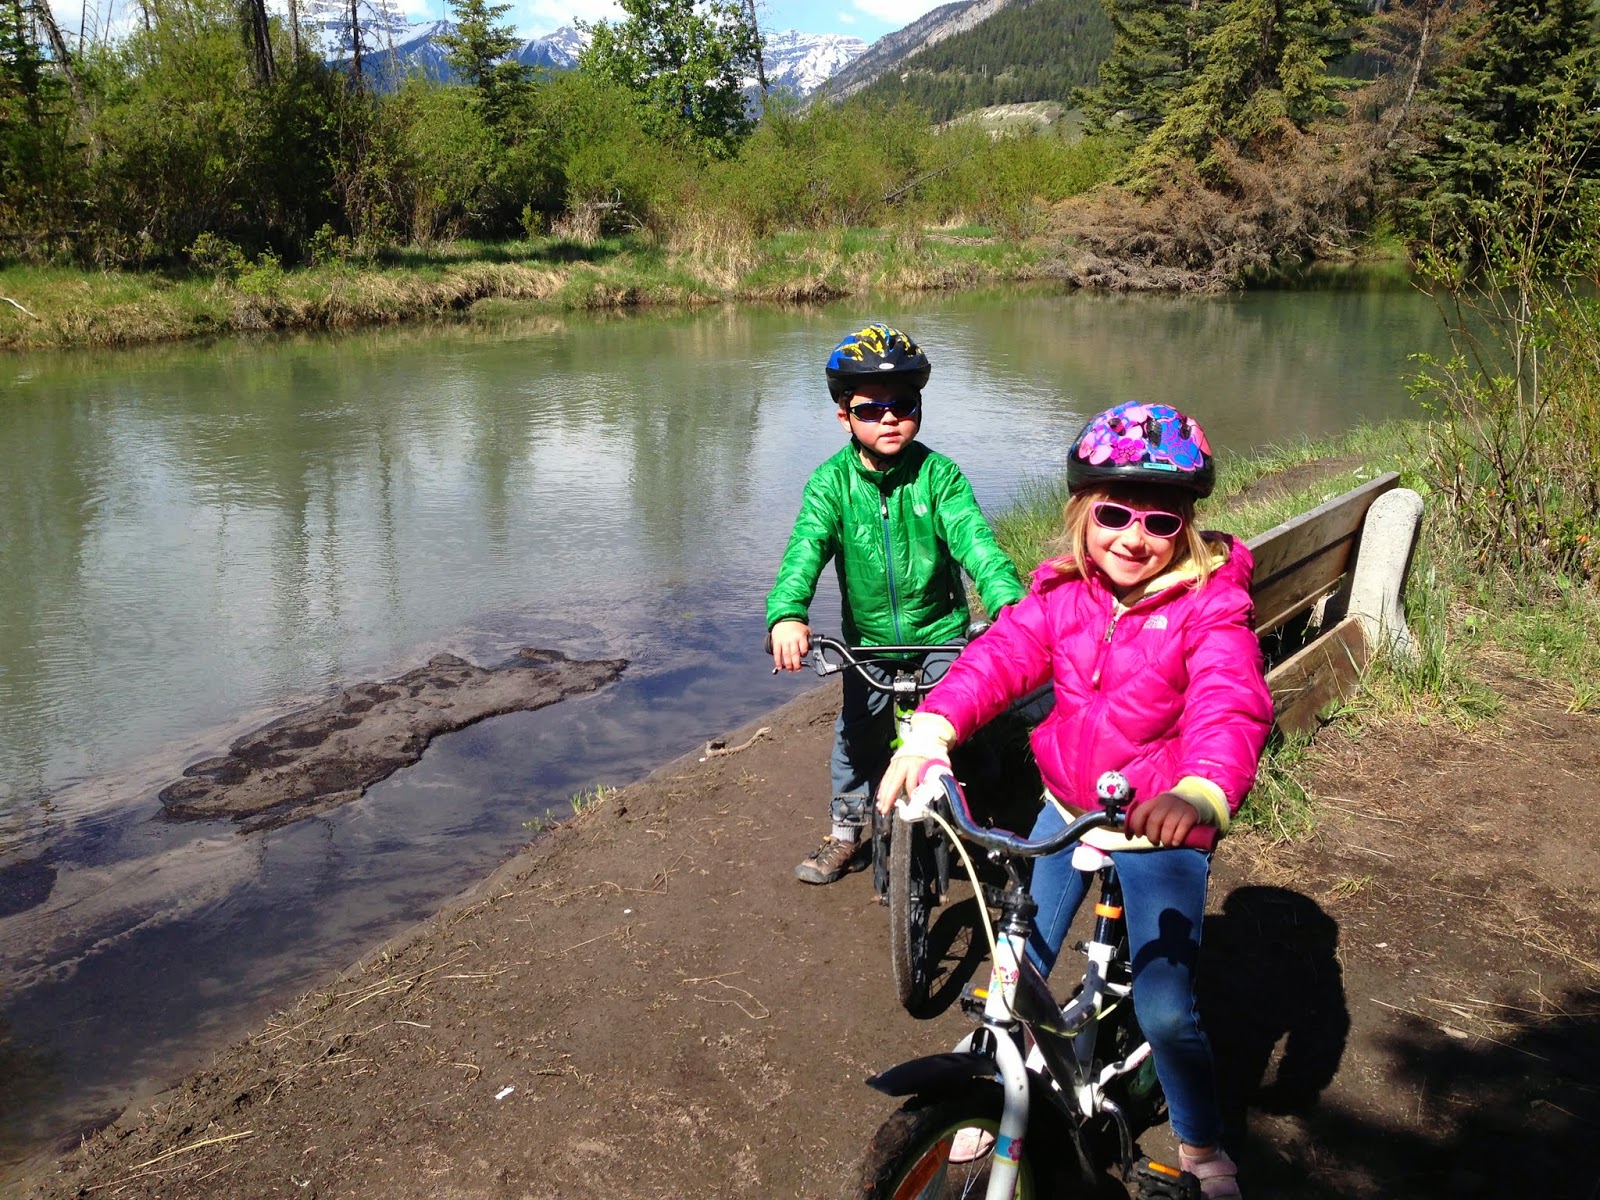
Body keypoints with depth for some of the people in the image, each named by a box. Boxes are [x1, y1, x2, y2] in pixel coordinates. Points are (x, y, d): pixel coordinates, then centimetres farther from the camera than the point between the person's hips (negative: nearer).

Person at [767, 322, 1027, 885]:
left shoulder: (939, 475, -12)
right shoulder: (831, 481, -11)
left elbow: (975, 540, -25)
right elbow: (805, 548, -25)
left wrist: (1010, 605, -43)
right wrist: (787, 615, -45)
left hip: (941, 634, -1)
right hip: (868, 640, 1)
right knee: (857, 733, 7)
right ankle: (847, 829, 30)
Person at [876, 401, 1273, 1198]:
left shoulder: (1210, 603, -18)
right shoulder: (1063, 593, -6)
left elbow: (1233, 706, -34)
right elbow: (998, 658, -20)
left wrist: (1203, 793, -55)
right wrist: (929, 732, -39)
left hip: (1162, 826, -4)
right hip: (1067, 809, 4)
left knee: (1164, 1008, -5)